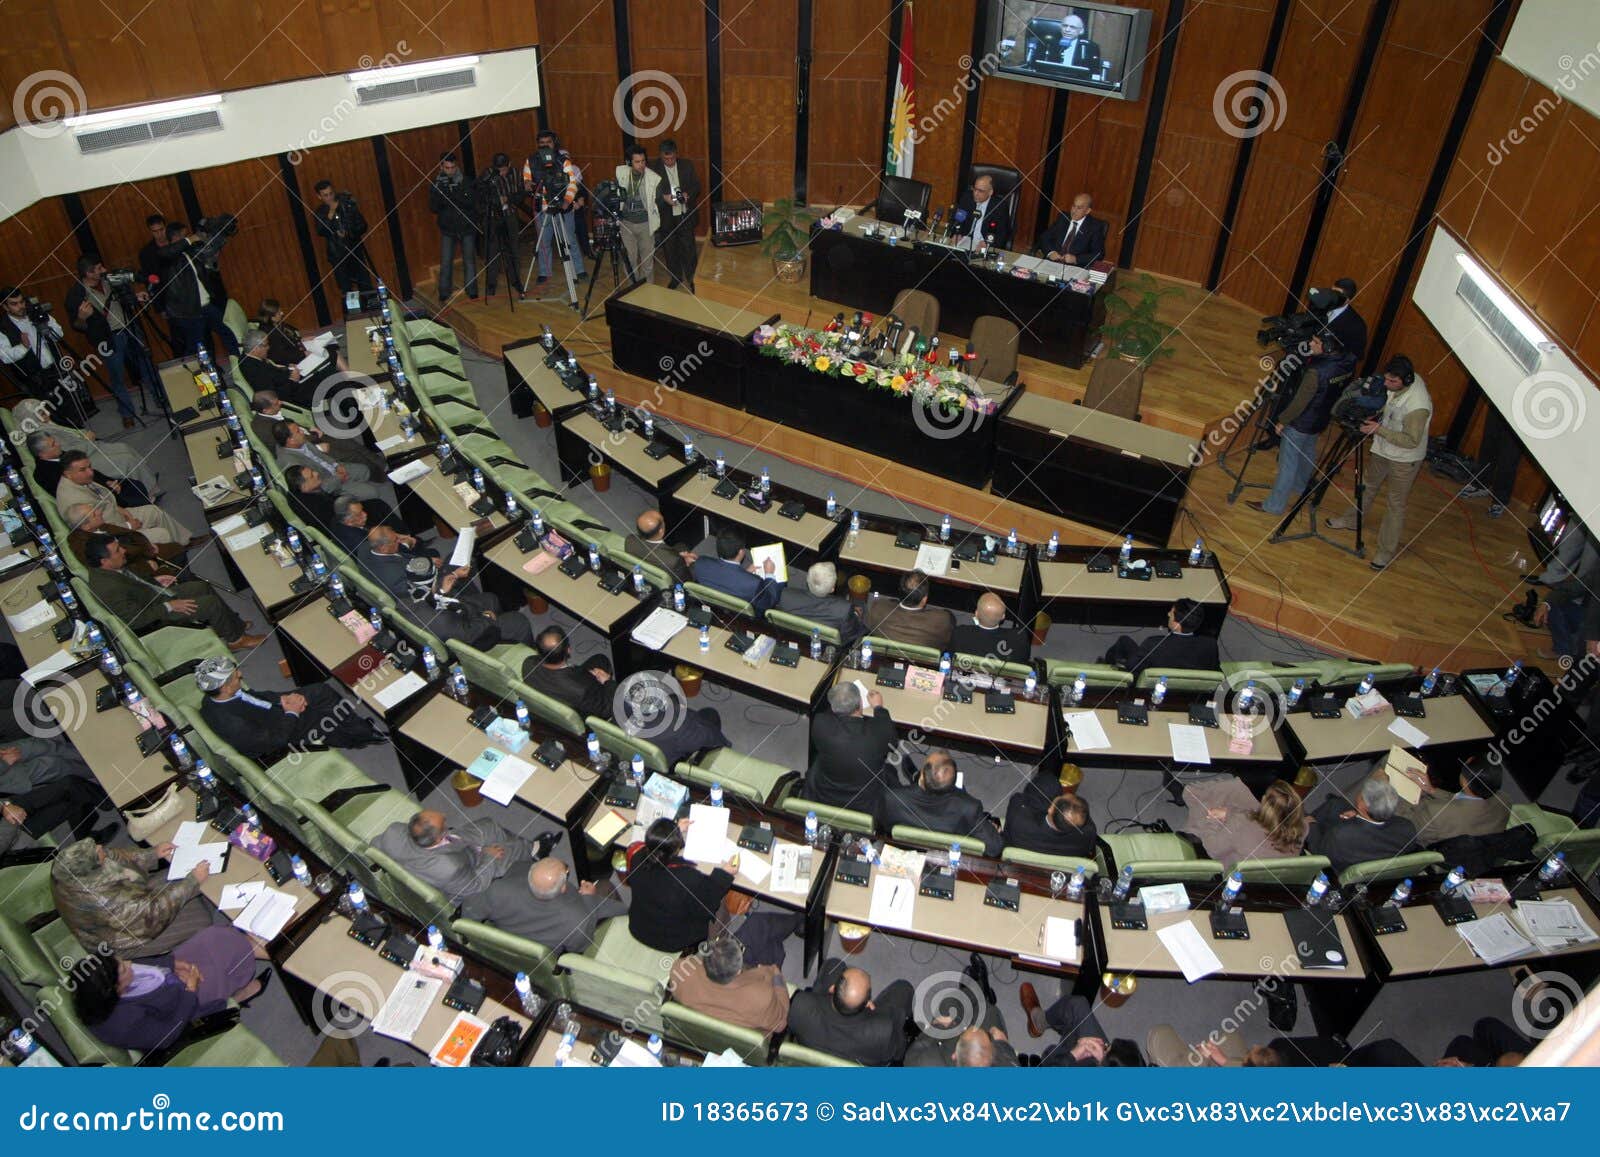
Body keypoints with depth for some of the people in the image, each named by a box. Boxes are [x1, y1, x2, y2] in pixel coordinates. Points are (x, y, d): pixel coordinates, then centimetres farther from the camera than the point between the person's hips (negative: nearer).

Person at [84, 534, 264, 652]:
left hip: (159, 594, 9)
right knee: (212, 603, -12)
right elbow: (133, 620, -29)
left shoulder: (106, 569, -7)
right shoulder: (108, 588, -34)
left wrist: (155, 581, 6)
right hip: (159, 615, -9)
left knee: (203, 586, 13)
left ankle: (236, 625, 25)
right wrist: (169, 607, -24)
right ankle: (235, 639, 11)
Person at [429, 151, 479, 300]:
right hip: (447, 229, 1)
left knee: (469, 260, 4)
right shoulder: (436, 183, -2)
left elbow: (472, 202, -16)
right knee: (445, 263, -1)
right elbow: (433, 208, -8)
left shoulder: (466, 182, -5)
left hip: (467, 227, 0)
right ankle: (444, 295, 8)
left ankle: (472, 293, 14)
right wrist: (439, 191, -25)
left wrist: (454, 193, -29)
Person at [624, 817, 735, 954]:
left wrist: (675, 832, 6)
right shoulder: (690, 879, -39)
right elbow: (707, 906, -18)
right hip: (674, 942, -4)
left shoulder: (637, 857, -28)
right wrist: (723, 874, -8)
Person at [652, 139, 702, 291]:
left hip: (686, 214, 0)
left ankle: (692, 279, 17)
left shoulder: (687, 164, -1)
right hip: (666, 216, 0)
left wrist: (688, 194, -17)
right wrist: (664, 197, -24)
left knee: (688, 249, 4)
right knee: (669, 250, 11)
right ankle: (675, 278, 27)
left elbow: (696, 185, 3)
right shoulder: (653, 167, -8)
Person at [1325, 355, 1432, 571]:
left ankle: (1388, 550, 16)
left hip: (1404, 459, -8)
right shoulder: (1402, 381, -12)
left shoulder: (1418, 405, -36)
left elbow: (1411, 440, -32)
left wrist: (1379, 429, -35)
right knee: (1369, 486, 28)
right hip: (1382, 449, 8)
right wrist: (1374, 416, -8)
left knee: (1396, 505, 4)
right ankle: (1351, 520, 50)